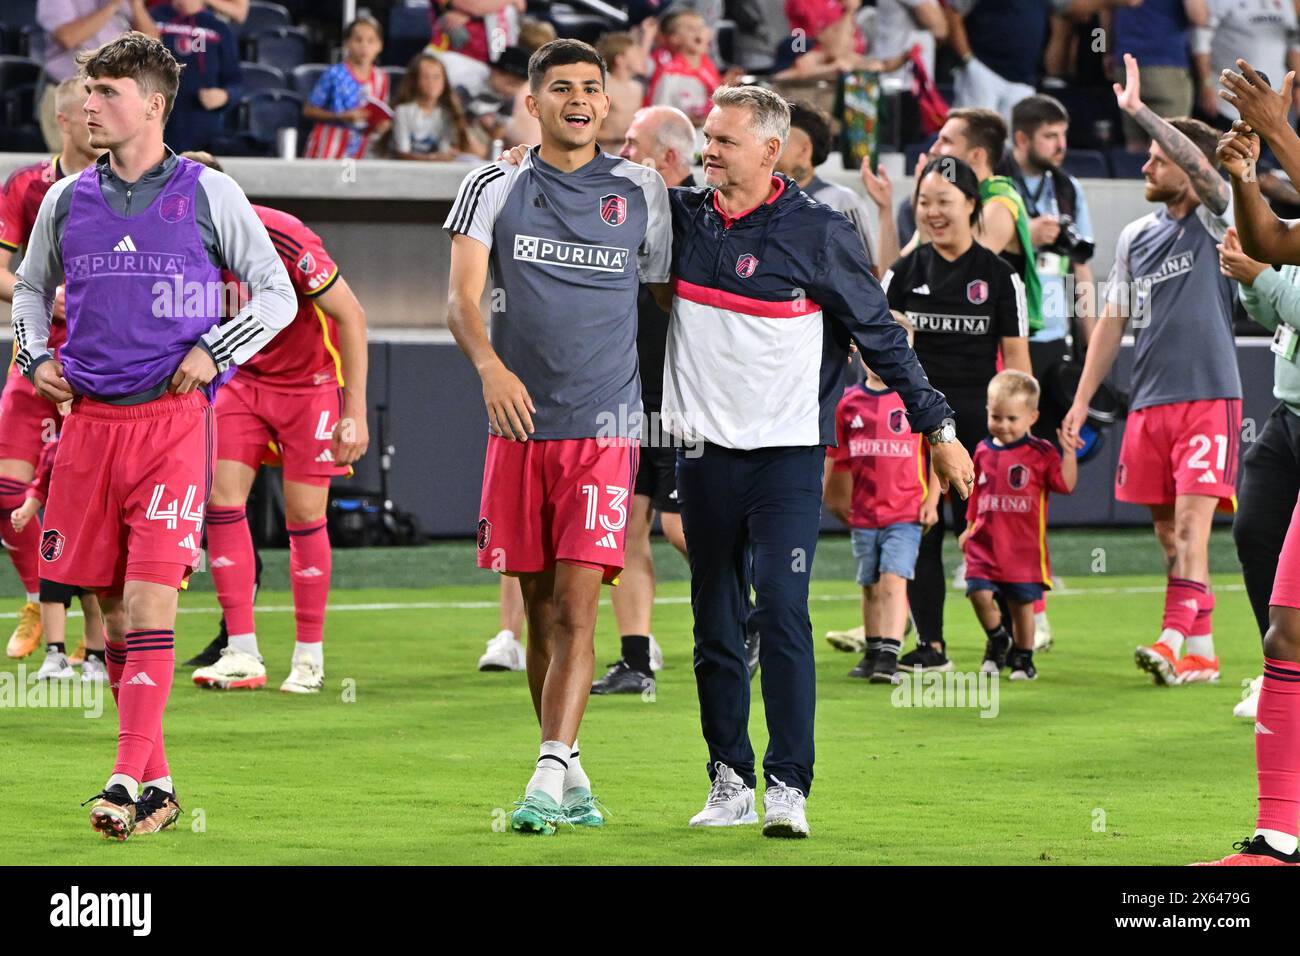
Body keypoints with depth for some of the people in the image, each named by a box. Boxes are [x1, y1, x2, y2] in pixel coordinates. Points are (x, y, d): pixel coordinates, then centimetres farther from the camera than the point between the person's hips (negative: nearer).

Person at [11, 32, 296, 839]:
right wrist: (35, 357, 10)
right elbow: (31, 287, 27)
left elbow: (277, 294, 6)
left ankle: (129, 781, -17)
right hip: (89, 418, 4)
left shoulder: (208, 196, 1)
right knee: (112, 612, 5)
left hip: (173, 417, -4)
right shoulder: (66, 202, 11)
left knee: (149, 601, -14)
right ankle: (158, 782, 14)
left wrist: (213, 352, -7)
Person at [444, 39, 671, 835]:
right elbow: (462, 298, -4)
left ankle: (549, 778, -19)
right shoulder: (495, 188, 6)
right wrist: (489, 365, -24)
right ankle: (573, 777, 18)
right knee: (539, 609, 7)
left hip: (605, 427, -2)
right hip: (520, 422, 2)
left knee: (576, 607, -13)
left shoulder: (642, 192, 7)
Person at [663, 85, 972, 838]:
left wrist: (938, 425, 1)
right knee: (716, 628, 6)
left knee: (782, 614, -13)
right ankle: (730, 783, 13)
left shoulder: (819, 233, -6)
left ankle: (789, 787, -12)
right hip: (704, 453, 4)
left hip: (787, 453, -4)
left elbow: (881, 336, 1)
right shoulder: (684, 218, 5)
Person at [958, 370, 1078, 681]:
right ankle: (998, 640, 16)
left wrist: (1068, 454, -21)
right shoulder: (984, 451, 8)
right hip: (985, 542, 3)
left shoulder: (1040, 453, -4)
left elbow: (1065, 484, -11)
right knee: (979, 593, -11)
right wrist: (970, 527, 19)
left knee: (1022, 602, 5)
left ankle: (1023, 657, 21)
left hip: (1024, 547, -3)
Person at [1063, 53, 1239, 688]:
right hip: (1149, 403, 6)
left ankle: (1174, 639, -24)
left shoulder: (1214, 219, -2)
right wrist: (1082, 399, 15)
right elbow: (1113, 321, 19)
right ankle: (1201, 651, 14)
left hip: (1209, 398, -6)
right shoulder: (1135, 237, 14)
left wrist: (1137, 109, -25)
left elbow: (1201, 165, -23)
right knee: (1168, 532, 6)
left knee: (1190, 525, -15)